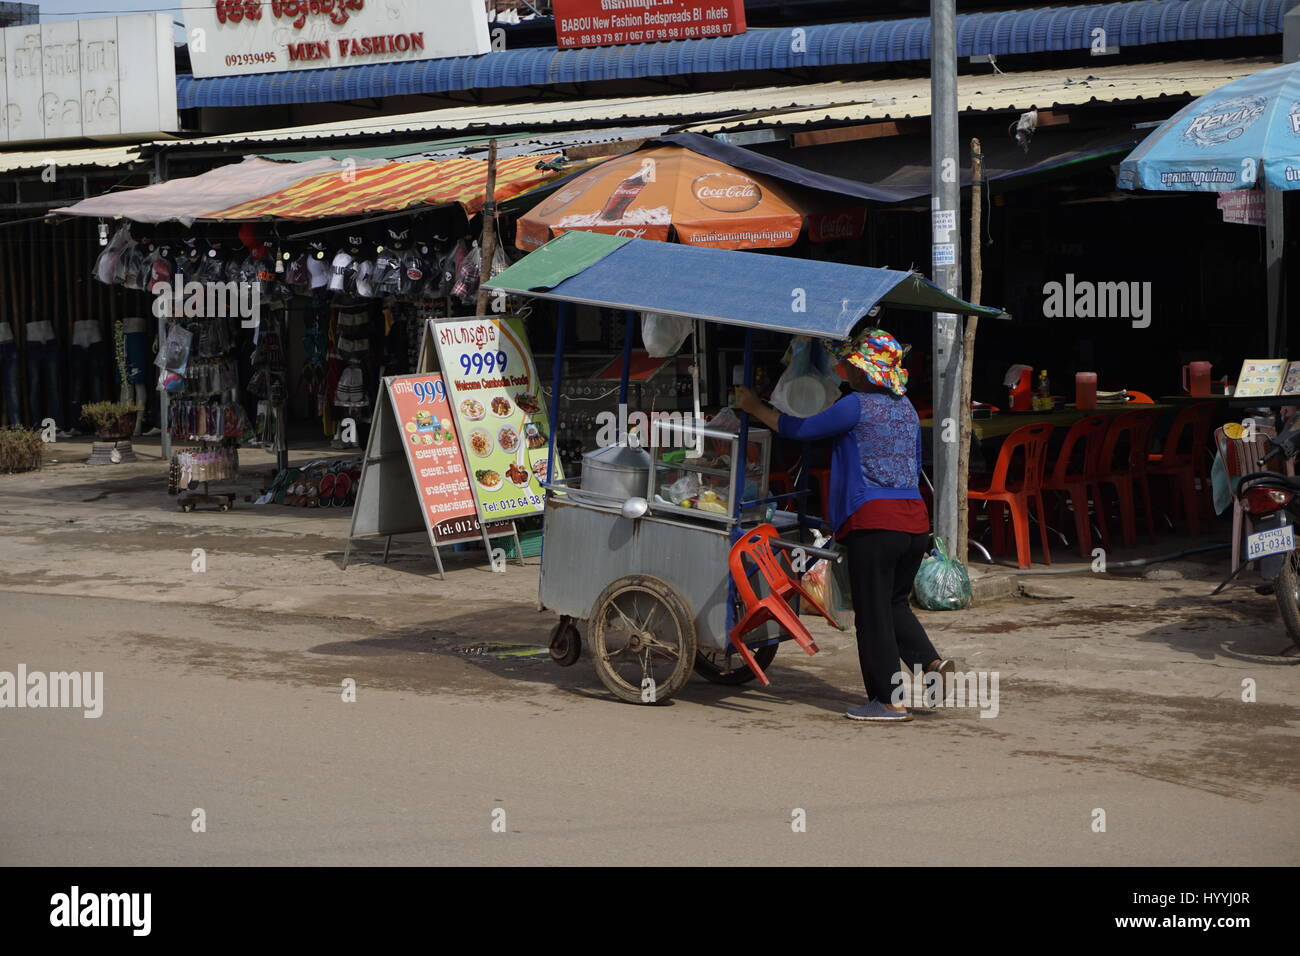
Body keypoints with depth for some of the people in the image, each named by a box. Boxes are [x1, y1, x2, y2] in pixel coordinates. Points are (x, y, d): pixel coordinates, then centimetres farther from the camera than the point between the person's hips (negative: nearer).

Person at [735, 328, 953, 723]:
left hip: (873, 521, -8)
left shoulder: (858, 405, -7)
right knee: (895, 603, 21)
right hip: (915, 518, 8)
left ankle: (890, 700, 6)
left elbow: (801, 430, -4)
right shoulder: (906, 407, 17)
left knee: (873, 613, 2)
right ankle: (933, 663, 3)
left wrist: (755, 408, 8)